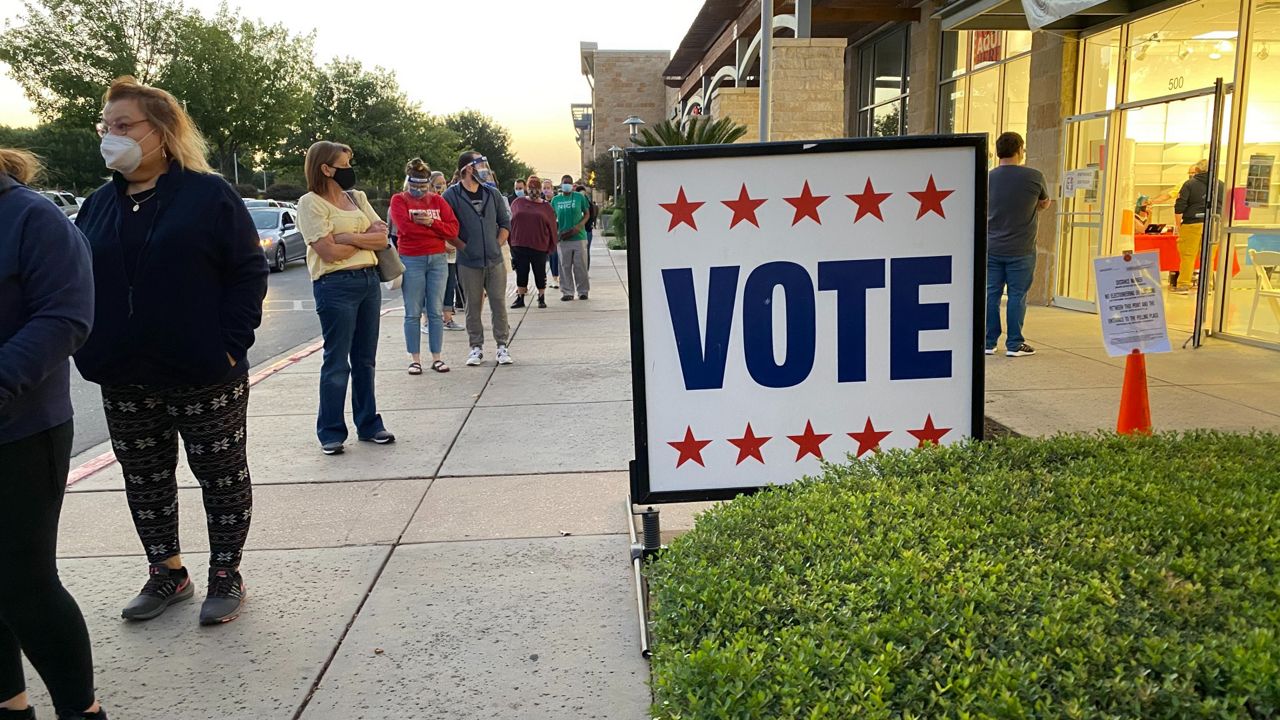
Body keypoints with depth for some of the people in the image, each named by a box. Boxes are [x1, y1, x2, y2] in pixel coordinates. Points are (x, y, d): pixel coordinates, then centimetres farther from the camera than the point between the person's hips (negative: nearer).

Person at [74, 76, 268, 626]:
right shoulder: (99, 205, 9)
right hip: (123, 380, 6)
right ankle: (167, 574, 31)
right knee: (144, 479, 14)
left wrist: (230, 344, -16)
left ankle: (226, 575, 22)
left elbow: (249, 272, -9)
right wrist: (88, 351, 1)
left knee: (221, 475, 6)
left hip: (205, 376, -5)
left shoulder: (209, 195, -7)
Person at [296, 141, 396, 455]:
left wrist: (349, 237, -12)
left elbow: (382, 238, 3)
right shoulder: (311, 203, -7)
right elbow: (330, 252, -16)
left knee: (365, 358, 12)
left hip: (369, 281, 6)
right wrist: (367, 237, -3)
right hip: (336, 285, -6)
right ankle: (331, 432, 10)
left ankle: (368, 424, 22)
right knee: (337, 362, -1)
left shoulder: (357, 197, 13)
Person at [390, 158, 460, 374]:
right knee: (413, 313, 1)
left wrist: (430, 222, -14)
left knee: (436, 312, 5)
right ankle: (415, 358, 8)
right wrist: (439, 232, -8)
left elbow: (453, 228, 1)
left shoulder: (437, 200, 11)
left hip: (438, 260, 3)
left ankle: (436, 357, 11)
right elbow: (406, 226, -15)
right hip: (411, 261, -3)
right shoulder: (399, 200, 2)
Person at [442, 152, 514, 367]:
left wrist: (497, 245, 5)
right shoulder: (452, 195, -3)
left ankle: (502, 345, 11)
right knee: (473, 305, 5)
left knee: (498, 303, 3)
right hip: (469, 262, -3)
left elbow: (505, 223, 15)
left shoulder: (493, 194, 9)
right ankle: (476, 347, 14)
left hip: (495, 260, 3)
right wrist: (464, 247, -6)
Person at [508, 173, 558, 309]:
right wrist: (511, 241, 3)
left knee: (540, 273, 7)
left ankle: (541, 298, 20)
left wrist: (551, 246, 1)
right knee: (521, 272, 8)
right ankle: (520, 298, 18)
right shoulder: (518, 202, 6)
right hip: (519, 245, 1)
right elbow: (510, 221, 8)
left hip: (539, 246, -1)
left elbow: (552, 227, 4)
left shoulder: (546, 206, 4)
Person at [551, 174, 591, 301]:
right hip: (563, 238, 2)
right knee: (565, 266, 4)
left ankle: (583, 291, 12)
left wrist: (578, 226, -12)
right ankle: (567, 292, 11)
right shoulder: (556, 200, 8)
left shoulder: (580, 197, 2)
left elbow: (587, 214, 5)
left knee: (580, 266, 1)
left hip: (579, 237, -2)